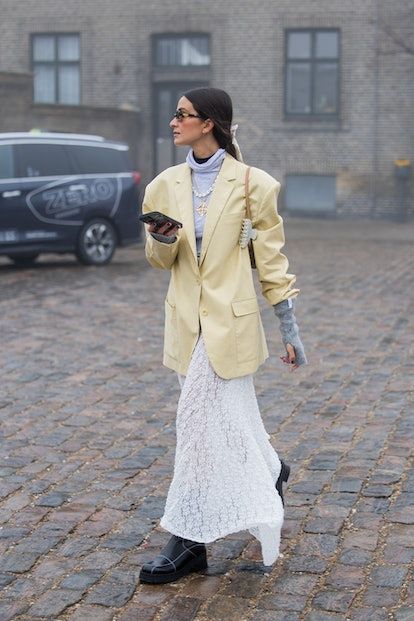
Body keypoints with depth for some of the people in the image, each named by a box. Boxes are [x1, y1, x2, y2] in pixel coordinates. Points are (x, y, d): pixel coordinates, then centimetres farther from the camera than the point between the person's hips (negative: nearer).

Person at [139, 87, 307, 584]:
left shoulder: (250, 184, -8)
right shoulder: (166, 185, 6)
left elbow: (271, 258, -4)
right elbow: (160, 259, 12)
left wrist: (289, 328, -3)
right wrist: (163, 240, -12)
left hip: (229, 317, -5)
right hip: (186, 317, 5)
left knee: (203, 422, -6)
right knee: (227, 419, 16)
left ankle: (188, 542, 4)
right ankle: (271, 474, 44)